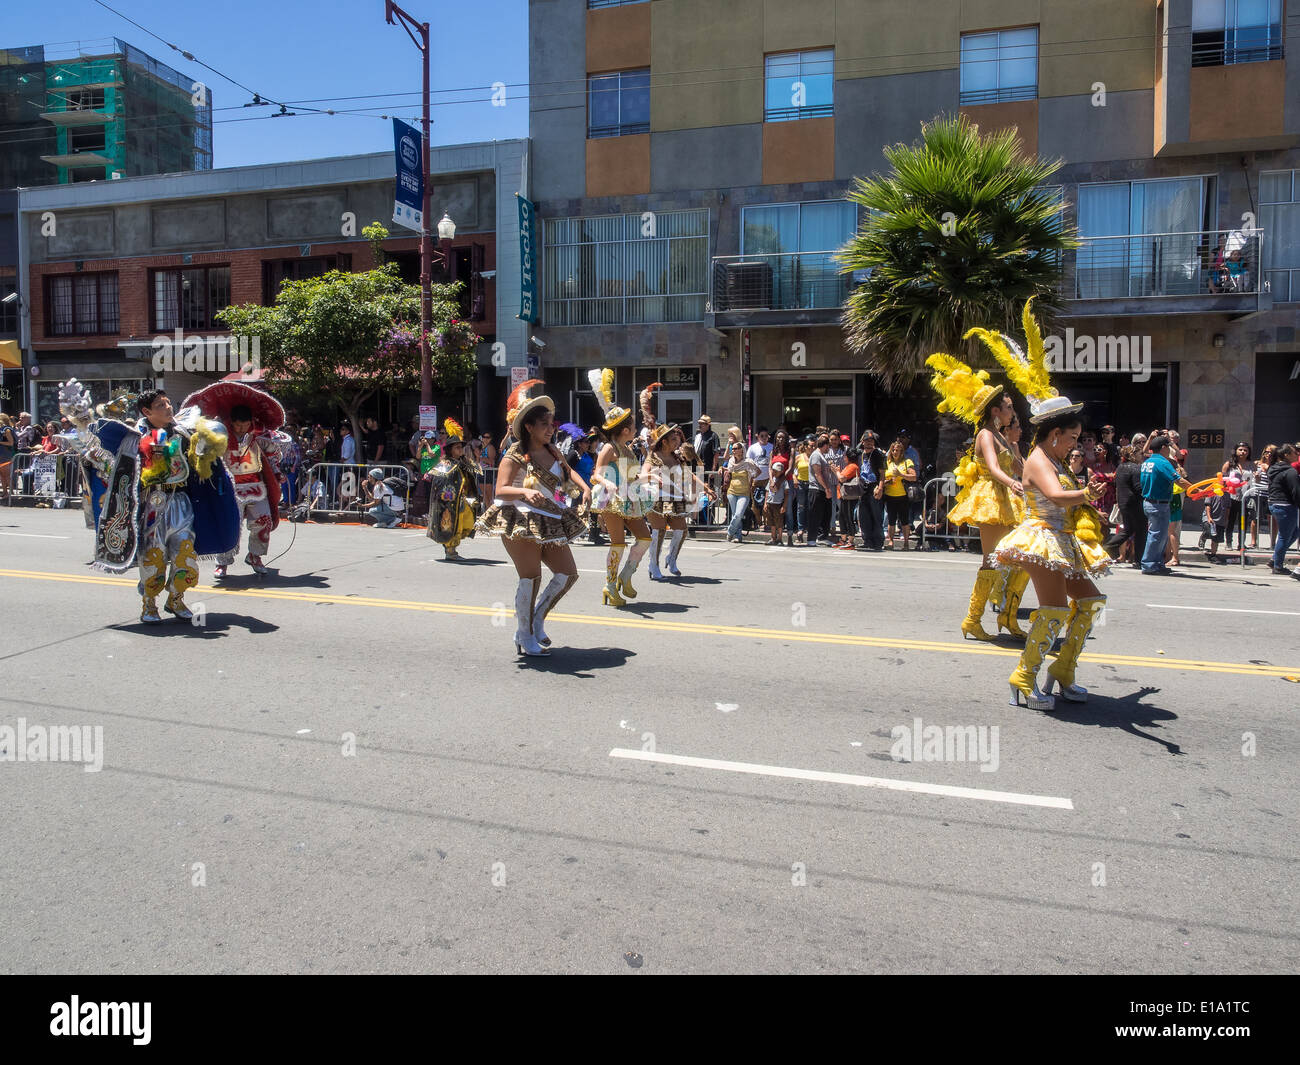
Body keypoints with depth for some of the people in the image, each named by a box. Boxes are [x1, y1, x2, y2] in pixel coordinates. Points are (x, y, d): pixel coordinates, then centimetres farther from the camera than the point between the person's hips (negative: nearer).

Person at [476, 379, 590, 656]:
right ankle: (525, 637, 12)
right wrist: (525, 491, -39)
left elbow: (568, 470, 28)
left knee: (567, 574, 6)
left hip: (550, 524, 8)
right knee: (531, 577, -6)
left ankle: (536, 619, 25)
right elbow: (500, 490, -21)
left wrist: (584, 487, 10)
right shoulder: (515, 456, -13)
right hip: (521, 523, -8)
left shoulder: (552, 452, 9)